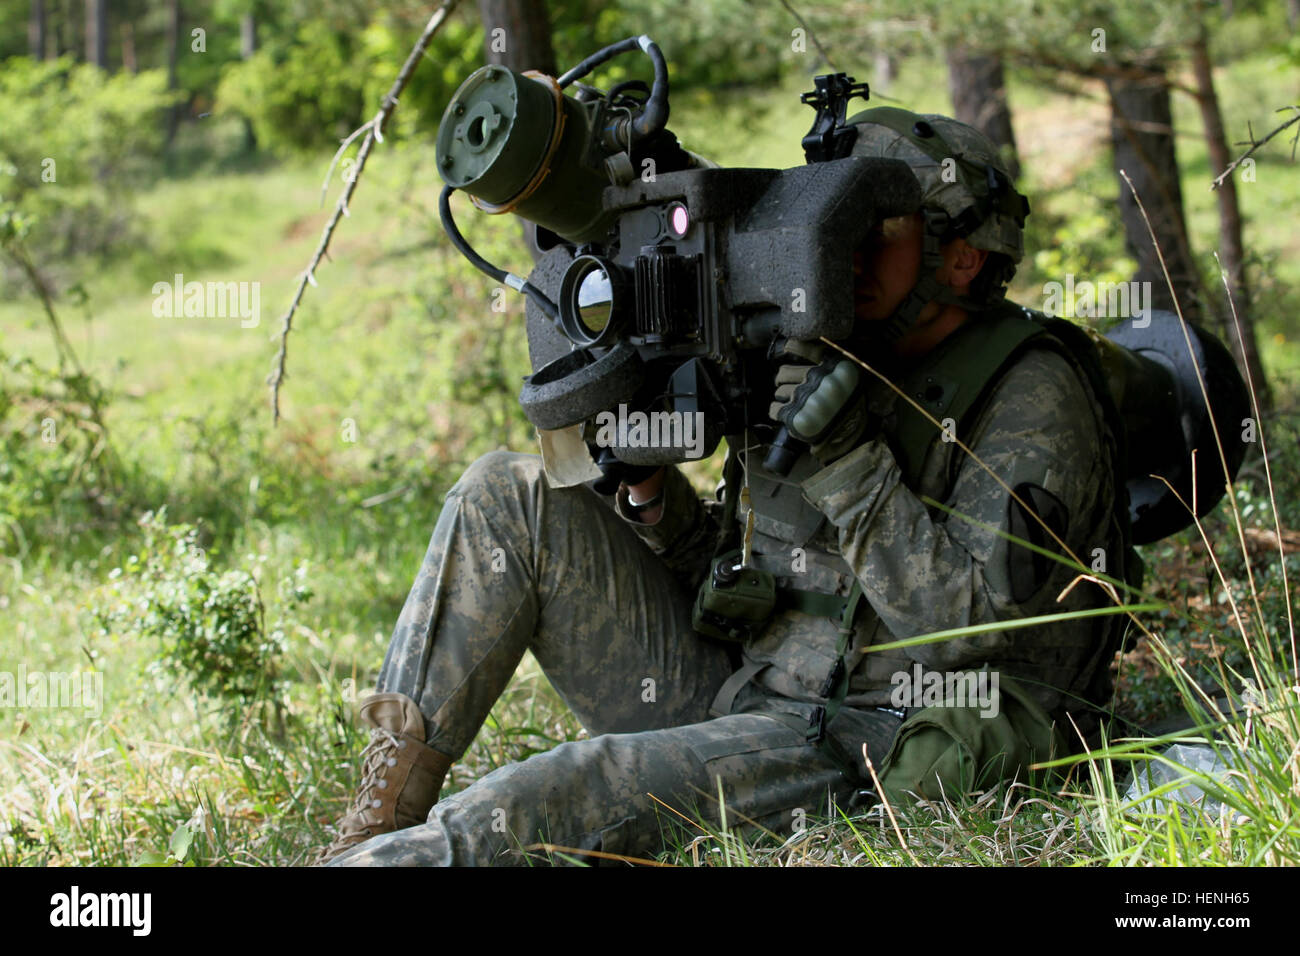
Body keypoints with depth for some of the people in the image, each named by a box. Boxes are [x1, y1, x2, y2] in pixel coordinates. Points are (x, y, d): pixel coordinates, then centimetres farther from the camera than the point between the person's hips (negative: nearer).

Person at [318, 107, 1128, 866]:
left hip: (872, 753, -8)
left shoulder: (1032, 396, -8)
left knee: (580, 788, -32)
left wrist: (849, 460, -25)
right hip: (730, 696, 8)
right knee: (510, 495, -3)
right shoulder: (828, 360, 13)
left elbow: (966, 616, -19)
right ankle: (382, 813, -8)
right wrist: (650, 490, -3)